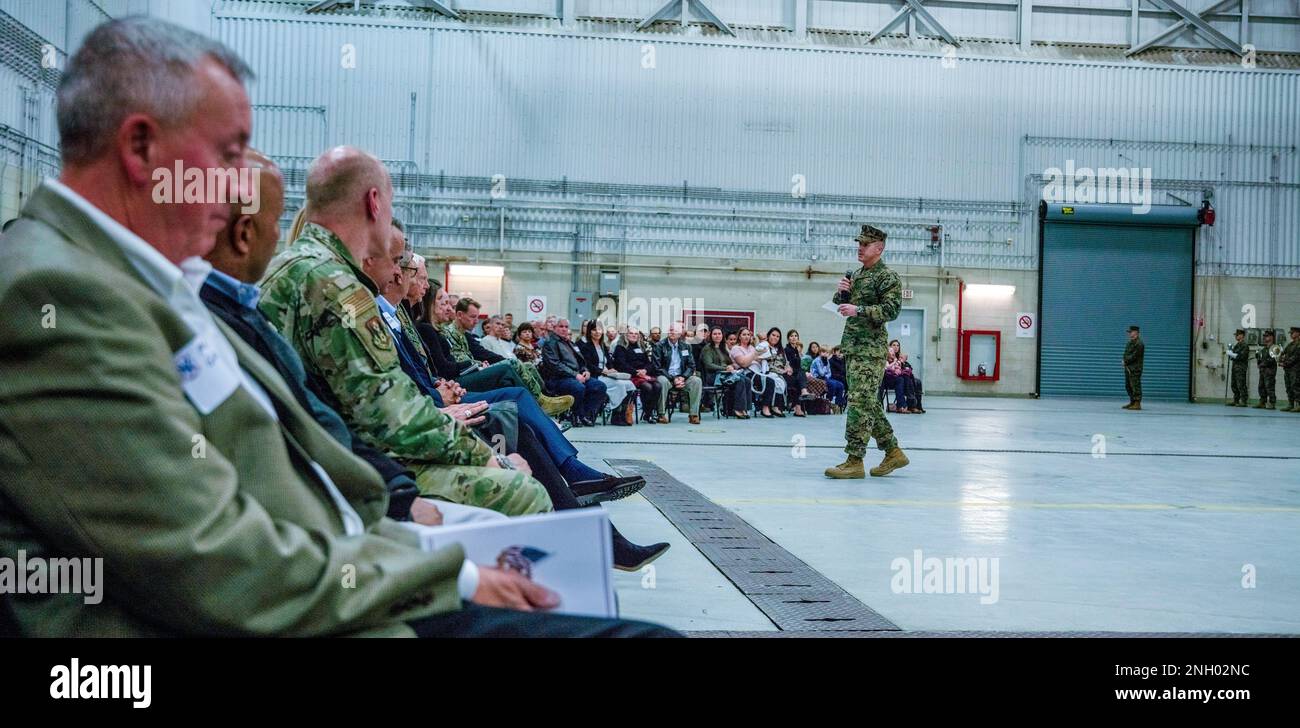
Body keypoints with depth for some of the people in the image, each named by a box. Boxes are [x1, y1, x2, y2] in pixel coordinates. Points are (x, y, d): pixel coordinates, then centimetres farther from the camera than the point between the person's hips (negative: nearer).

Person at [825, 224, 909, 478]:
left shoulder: (888, 277, -6)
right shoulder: (857, 275, 19)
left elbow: (891, 310, -16)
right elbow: (843, 305, 26)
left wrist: (859, 310, -23)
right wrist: (841, 292, 5)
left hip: (871, 348, -9)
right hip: (852, 346, 9)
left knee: (859, 402, -12)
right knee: (868, 403, 12)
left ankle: (854, 461, -12)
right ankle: (893, 452, 22)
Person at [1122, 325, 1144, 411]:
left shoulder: (1138, 344, -13)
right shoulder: (1130, 343, 18)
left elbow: (1134, 356, -18)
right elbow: (1126, 354, 20)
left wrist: (1125, 361, -8)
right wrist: (1125, 361, 1)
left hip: (1135, 369, -10)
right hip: (1128, 368, 10)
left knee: (1135, 386, -10)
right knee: (1128, 386, 14)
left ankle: (1137, 404, -9)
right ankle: (1132, 402, 22)